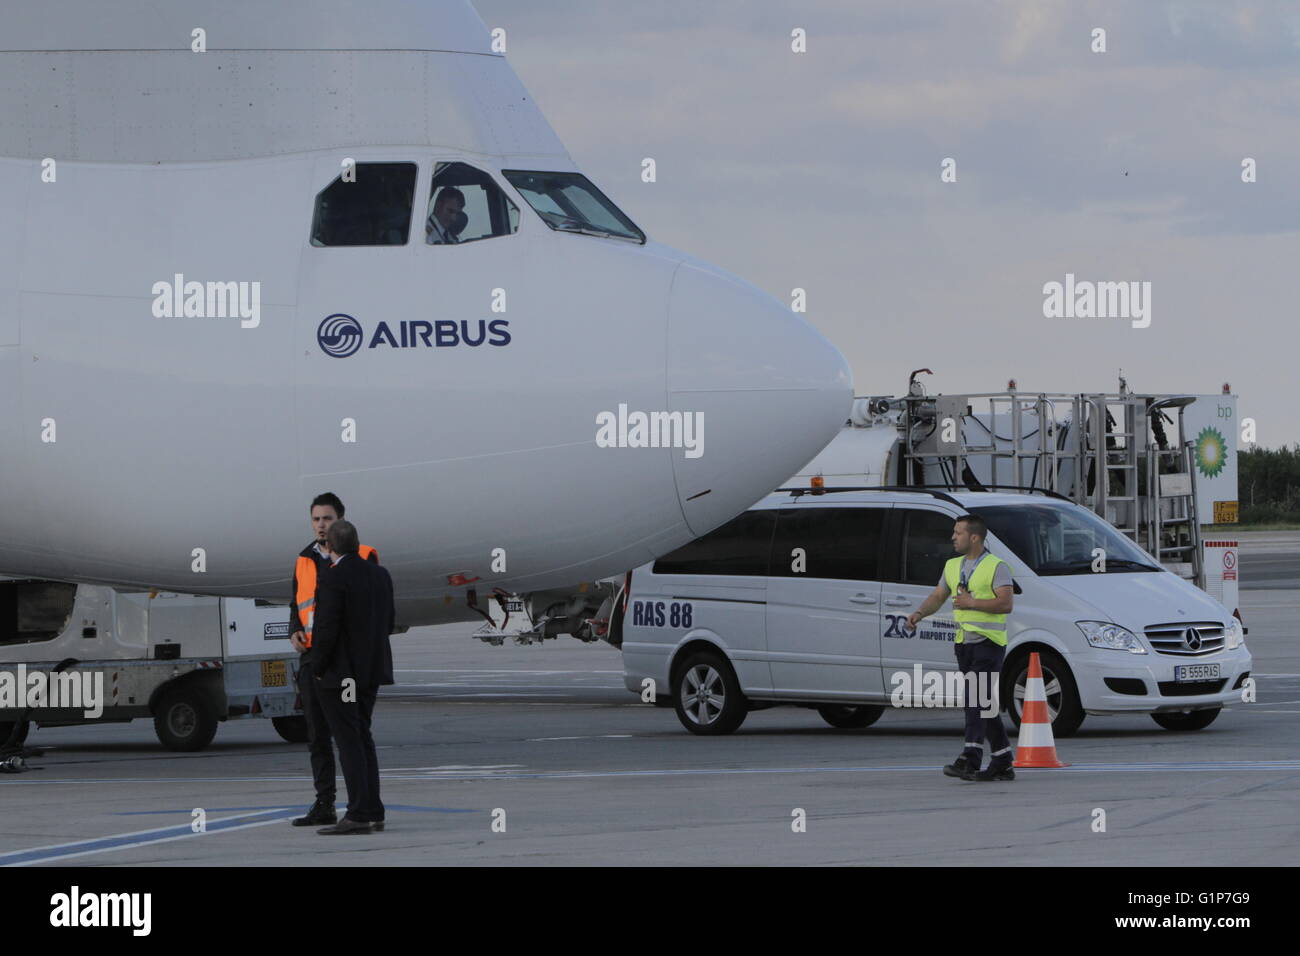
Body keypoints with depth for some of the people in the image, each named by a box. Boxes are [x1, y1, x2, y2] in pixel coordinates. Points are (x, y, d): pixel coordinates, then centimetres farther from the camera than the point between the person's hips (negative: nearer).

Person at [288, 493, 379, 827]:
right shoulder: (304, 561, 14)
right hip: (312, 657, 6)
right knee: (317, 736, 8)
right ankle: (324, 805, 14)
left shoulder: (362, 558, -2)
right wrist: (295, 633, 1)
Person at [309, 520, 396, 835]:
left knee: (349, 742, -5)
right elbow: (388, 623, 11)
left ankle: (358, 815, -7)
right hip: (371, 671, 8)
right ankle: (372, 812, 15)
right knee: (362, 739, 14)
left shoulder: (334, 578, -17)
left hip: (339, 674, -7)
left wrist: (318, 668, -8)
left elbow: (328, 629, -20)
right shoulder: (380, 575, 6)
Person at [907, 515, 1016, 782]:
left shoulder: (997, 567, -7)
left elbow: (1005, 603, -16)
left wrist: (972, 603, -19)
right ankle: (1002, 762, 15)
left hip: (988, 642, -8)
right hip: (963, 643, 8)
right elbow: (937, 596, 17)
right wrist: (919, 613, -2)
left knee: (978, 700, -17)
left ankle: (969, 759, -25)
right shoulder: (953, 566, 16)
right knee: (985, 704, 10)